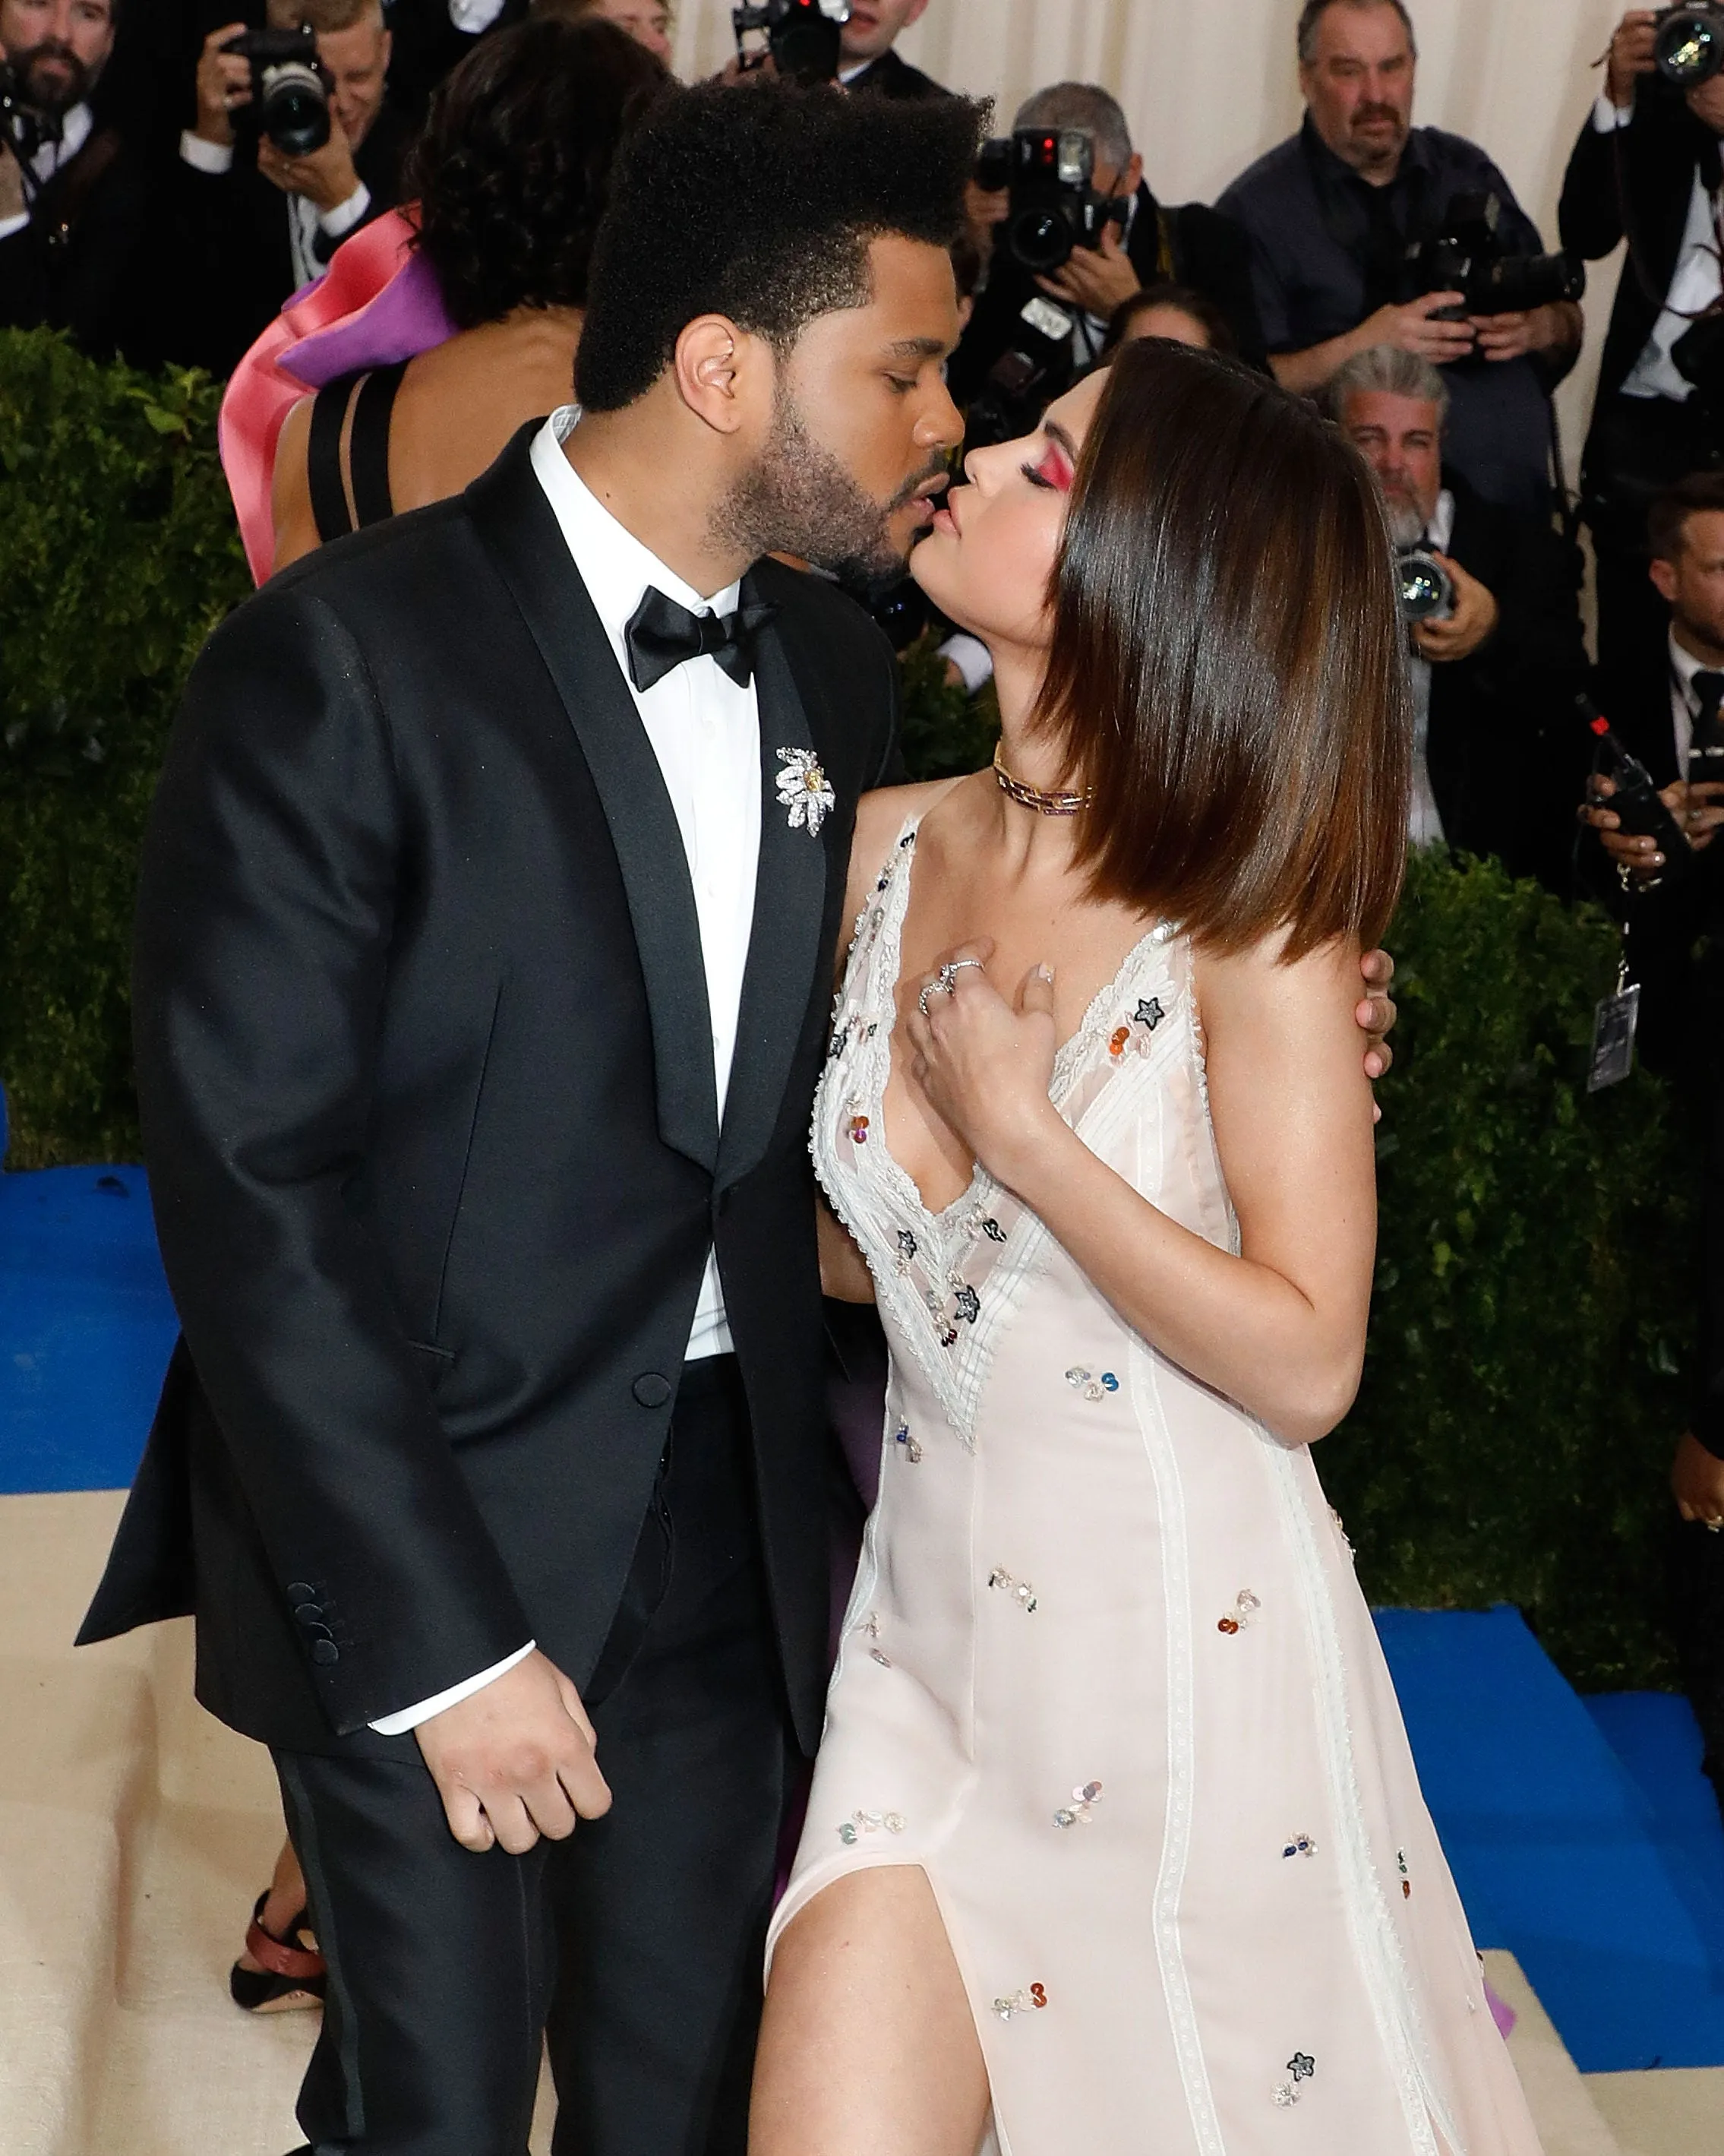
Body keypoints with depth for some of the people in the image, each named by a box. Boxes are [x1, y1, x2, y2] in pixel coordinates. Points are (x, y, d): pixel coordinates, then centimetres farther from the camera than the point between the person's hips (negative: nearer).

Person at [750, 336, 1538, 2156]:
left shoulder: (1252, 916, -14)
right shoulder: (894, 845, 1)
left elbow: (1305, 1363, -16)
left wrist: (1022, 1133, -18)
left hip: (1184, 1652, -4)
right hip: (935, 1628, 4)